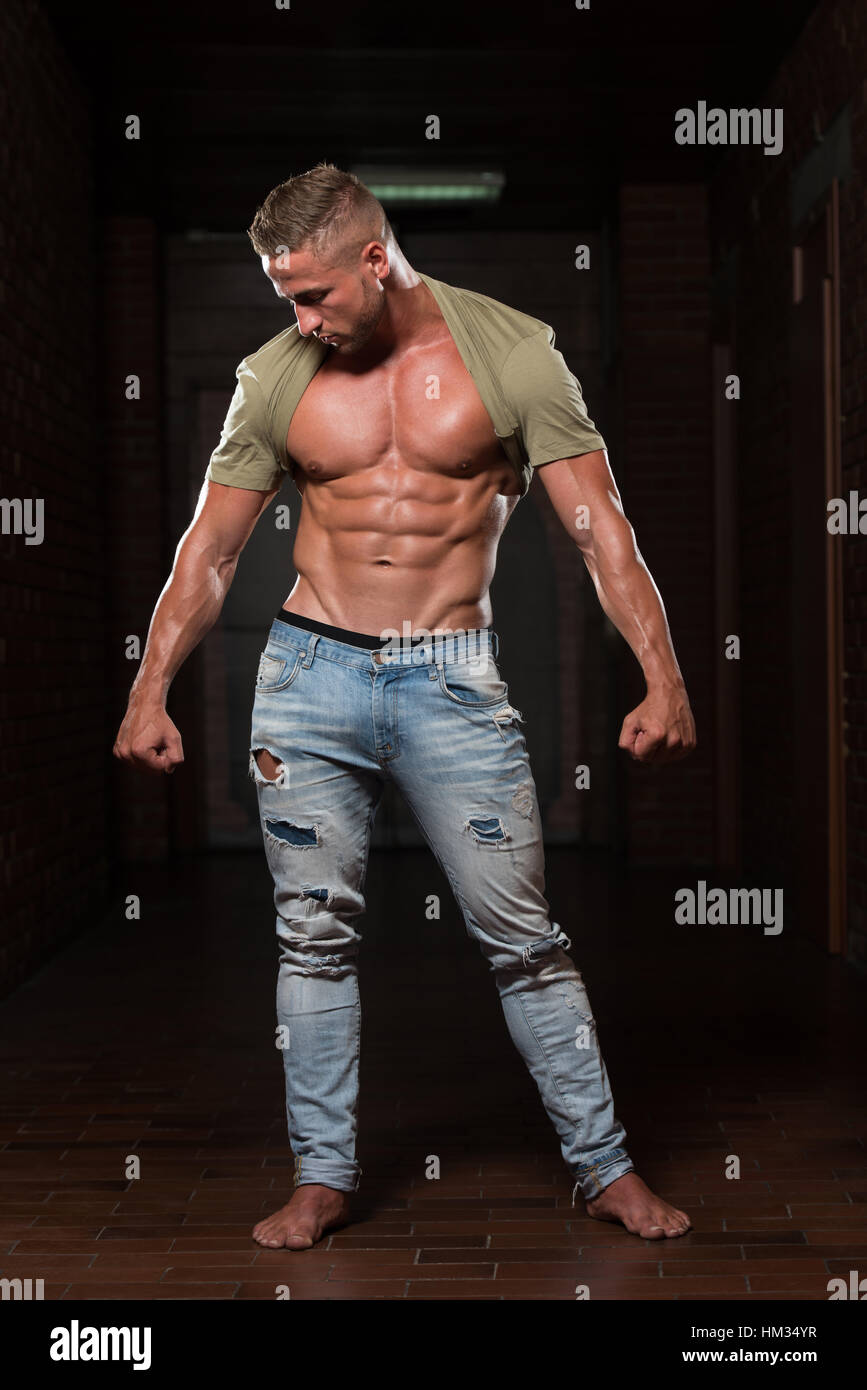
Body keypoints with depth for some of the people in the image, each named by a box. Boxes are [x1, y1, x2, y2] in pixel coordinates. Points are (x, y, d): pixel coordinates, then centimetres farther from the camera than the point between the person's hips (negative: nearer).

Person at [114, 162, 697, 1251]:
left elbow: (600, 526, -6)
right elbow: (208, 553, 9)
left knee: (524, 938, 0)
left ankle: (603, 1168, 14)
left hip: (452, 678, -2)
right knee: (314, 937, 5)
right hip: (309, 673, 2)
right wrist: (149, 692, 2)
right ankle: (324, 1176, 18)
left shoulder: (510, 351, -4)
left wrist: (662, 677, -17)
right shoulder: (275, 378, 3)